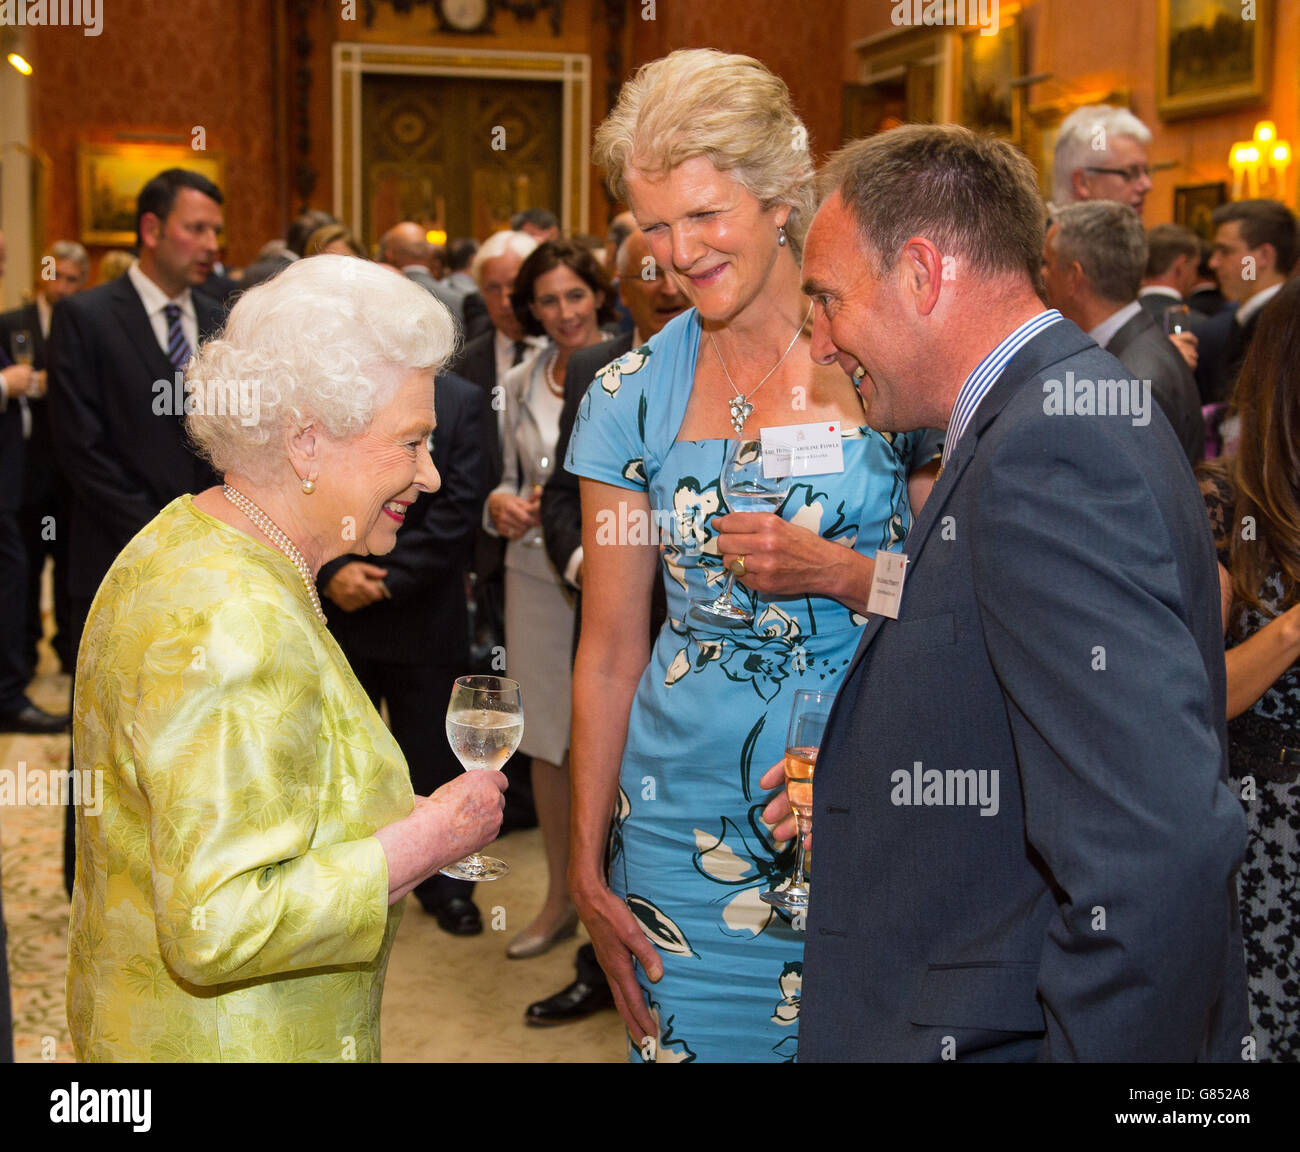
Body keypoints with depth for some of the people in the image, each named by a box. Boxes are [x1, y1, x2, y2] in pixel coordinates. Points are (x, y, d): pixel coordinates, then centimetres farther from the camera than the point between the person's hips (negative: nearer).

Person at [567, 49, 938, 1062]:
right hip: (692, 827, 1)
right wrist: (587, 866, 4)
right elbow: (608, 652, 3)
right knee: (697, 1036, 8)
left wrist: (838, 572, -19)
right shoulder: (633, 398, -1)